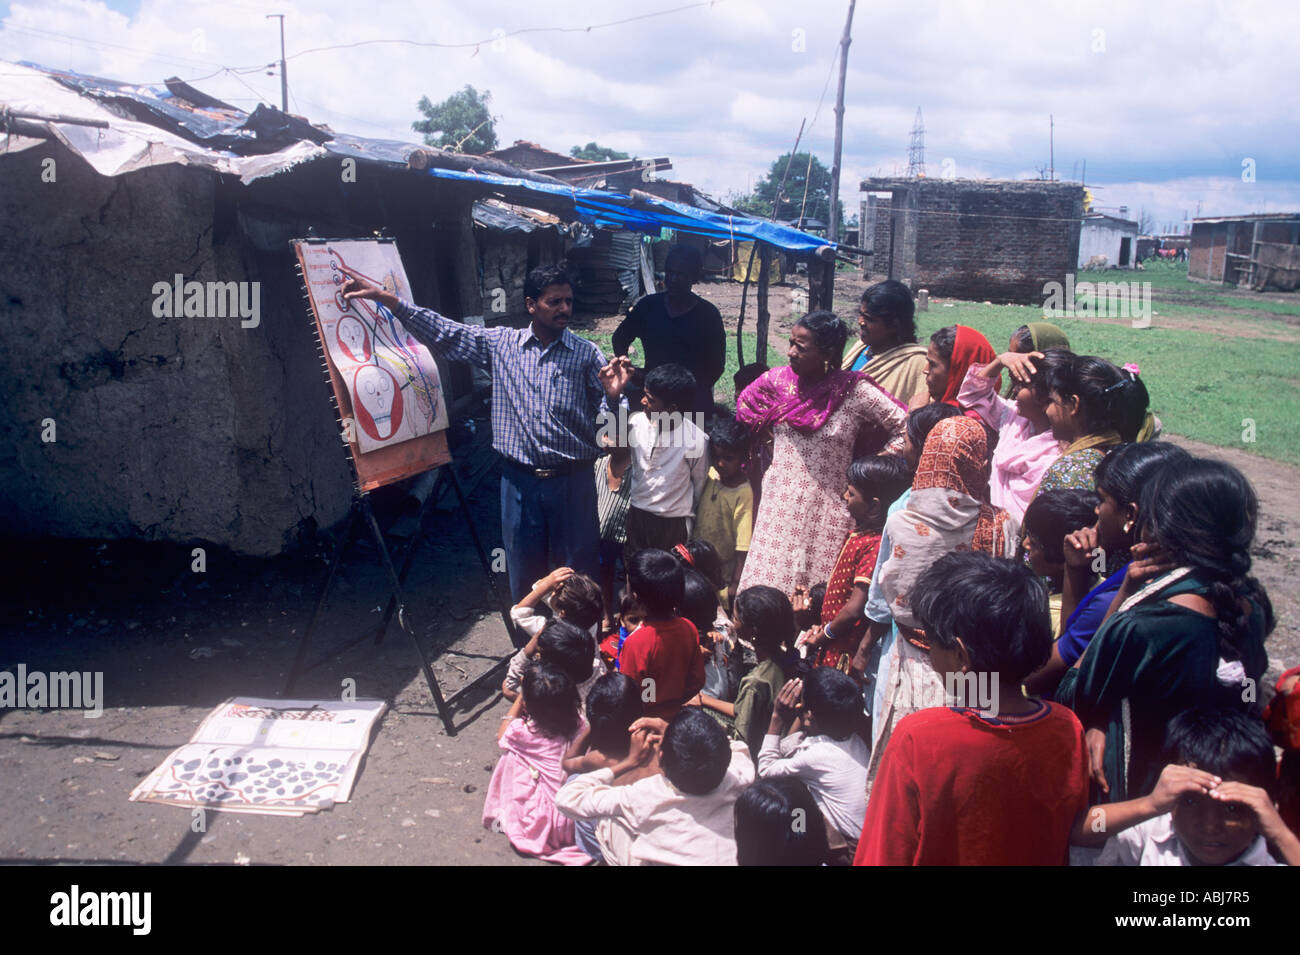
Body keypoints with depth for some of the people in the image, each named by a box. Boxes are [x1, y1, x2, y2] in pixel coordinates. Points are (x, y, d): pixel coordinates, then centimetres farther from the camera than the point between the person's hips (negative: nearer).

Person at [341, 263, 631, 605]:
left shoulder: (587, 354, -2)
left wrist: (614, 395, -25)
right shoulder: (500, 343, 3)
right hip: (520, 481, 2)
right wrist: (386, 298, -3)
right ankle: (526, 631, 31)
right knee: (523, 577, 13)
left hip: (572, 483, -1)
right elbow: (443, 332, 3)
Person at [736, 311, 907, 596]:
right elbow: (745, 408, 22)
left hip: (827, 509, -3)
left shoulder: (855, 392, -8)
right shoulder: (778, 381, 3)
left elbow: (906, 428, -5)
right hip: (778, 506, 3)